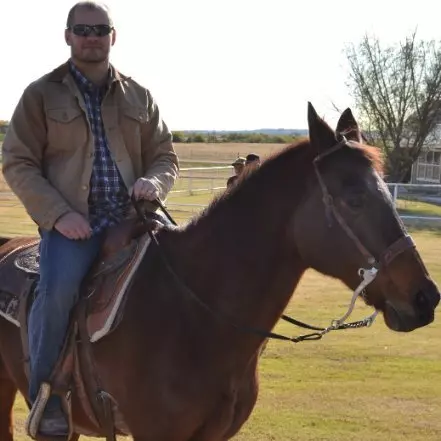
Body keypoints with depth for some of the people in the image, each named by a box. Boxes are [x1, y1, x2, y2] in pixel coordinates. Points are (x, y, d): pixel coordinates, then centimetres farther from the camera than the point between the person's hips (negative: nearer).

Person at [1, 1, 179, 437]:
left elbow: (165, 157, 18)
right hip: (70, 221, -3)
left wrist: (154, 182, -8)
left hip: (130, 217, 3)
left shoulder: (139, 97, 15)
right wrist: (58, 214, -13)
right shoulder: (42, 95, 6)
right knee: (57, 288, -30)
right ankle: (44, 398, -12)